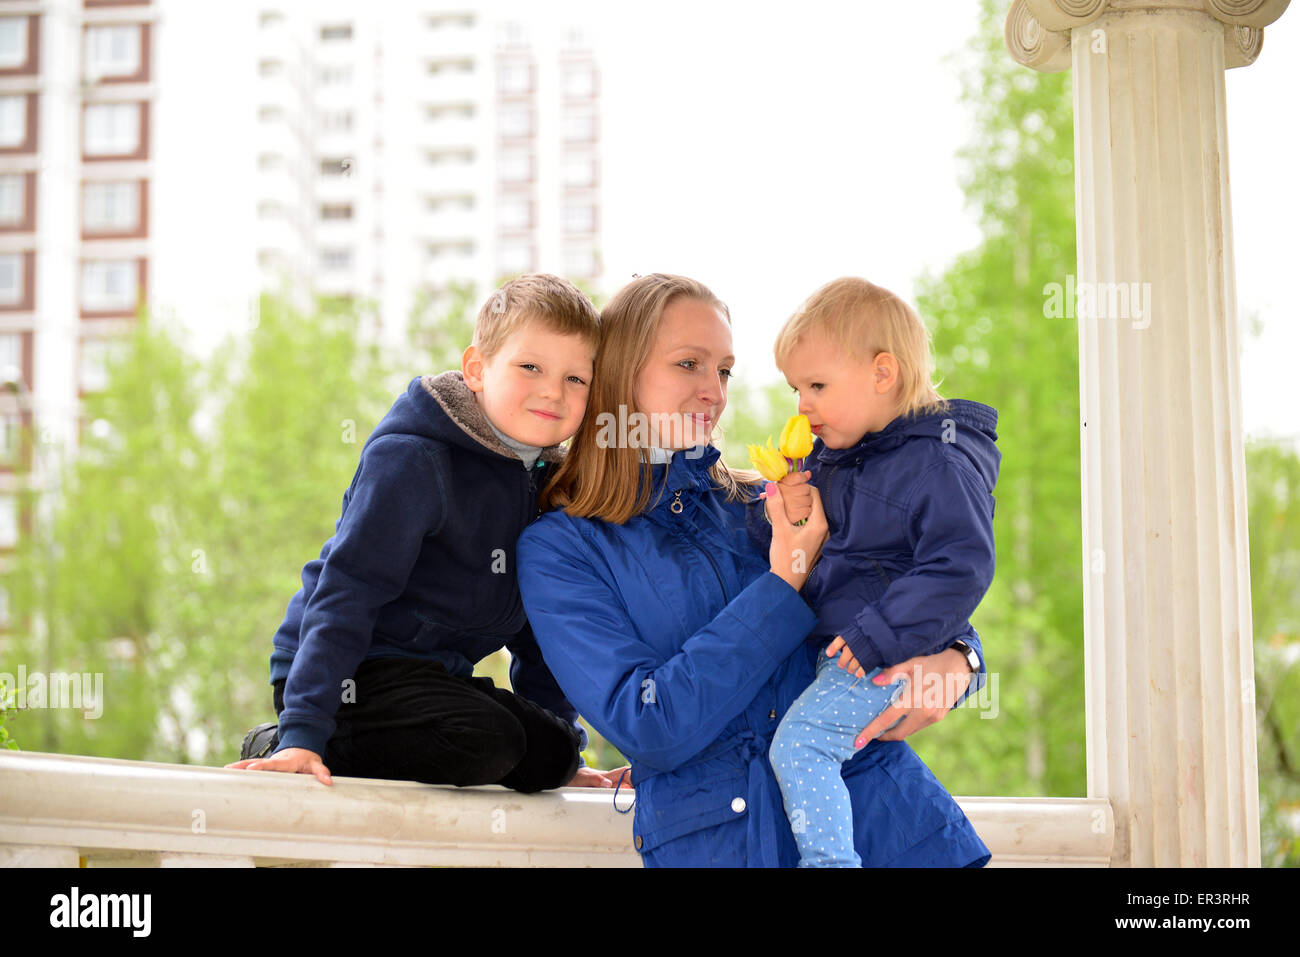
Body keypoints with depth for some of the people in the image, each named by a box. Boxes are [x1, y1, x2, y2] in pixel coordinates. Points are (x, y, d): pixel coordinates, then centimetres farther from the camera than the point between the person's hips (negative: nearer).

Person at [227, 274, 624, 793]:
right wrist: (302, 734, -30)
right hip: (353, 674, -9)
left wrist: (563, 756, 16)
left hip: (430, 673, 9)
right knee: (486, 741, -29)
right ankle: (277, 746, -12)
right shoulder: (411, 459, -18)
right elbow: (346, 590, -22)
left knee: (548, 751, -8)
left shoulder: (544, 482, 8)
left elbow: (536, 623, 17)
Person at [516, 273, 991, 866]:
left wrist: (951, 662, -7)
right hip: (715, 839, -2)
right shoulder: (557, 549, 2)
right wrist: (785, 584, -9)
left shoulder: (763, 505, 13)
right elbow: (648, 730, -10)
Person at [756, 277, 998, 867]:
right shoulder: (830, 455, 11)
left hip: (891, 661, -10)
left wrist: (878, 638, -27)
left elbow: (959, 568, -24)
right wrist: (780, 514, -7)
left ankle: (828, 858, -17)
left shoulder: (939, 465, -16)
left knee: (798, 742, -22)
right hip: (823, 646, 10)